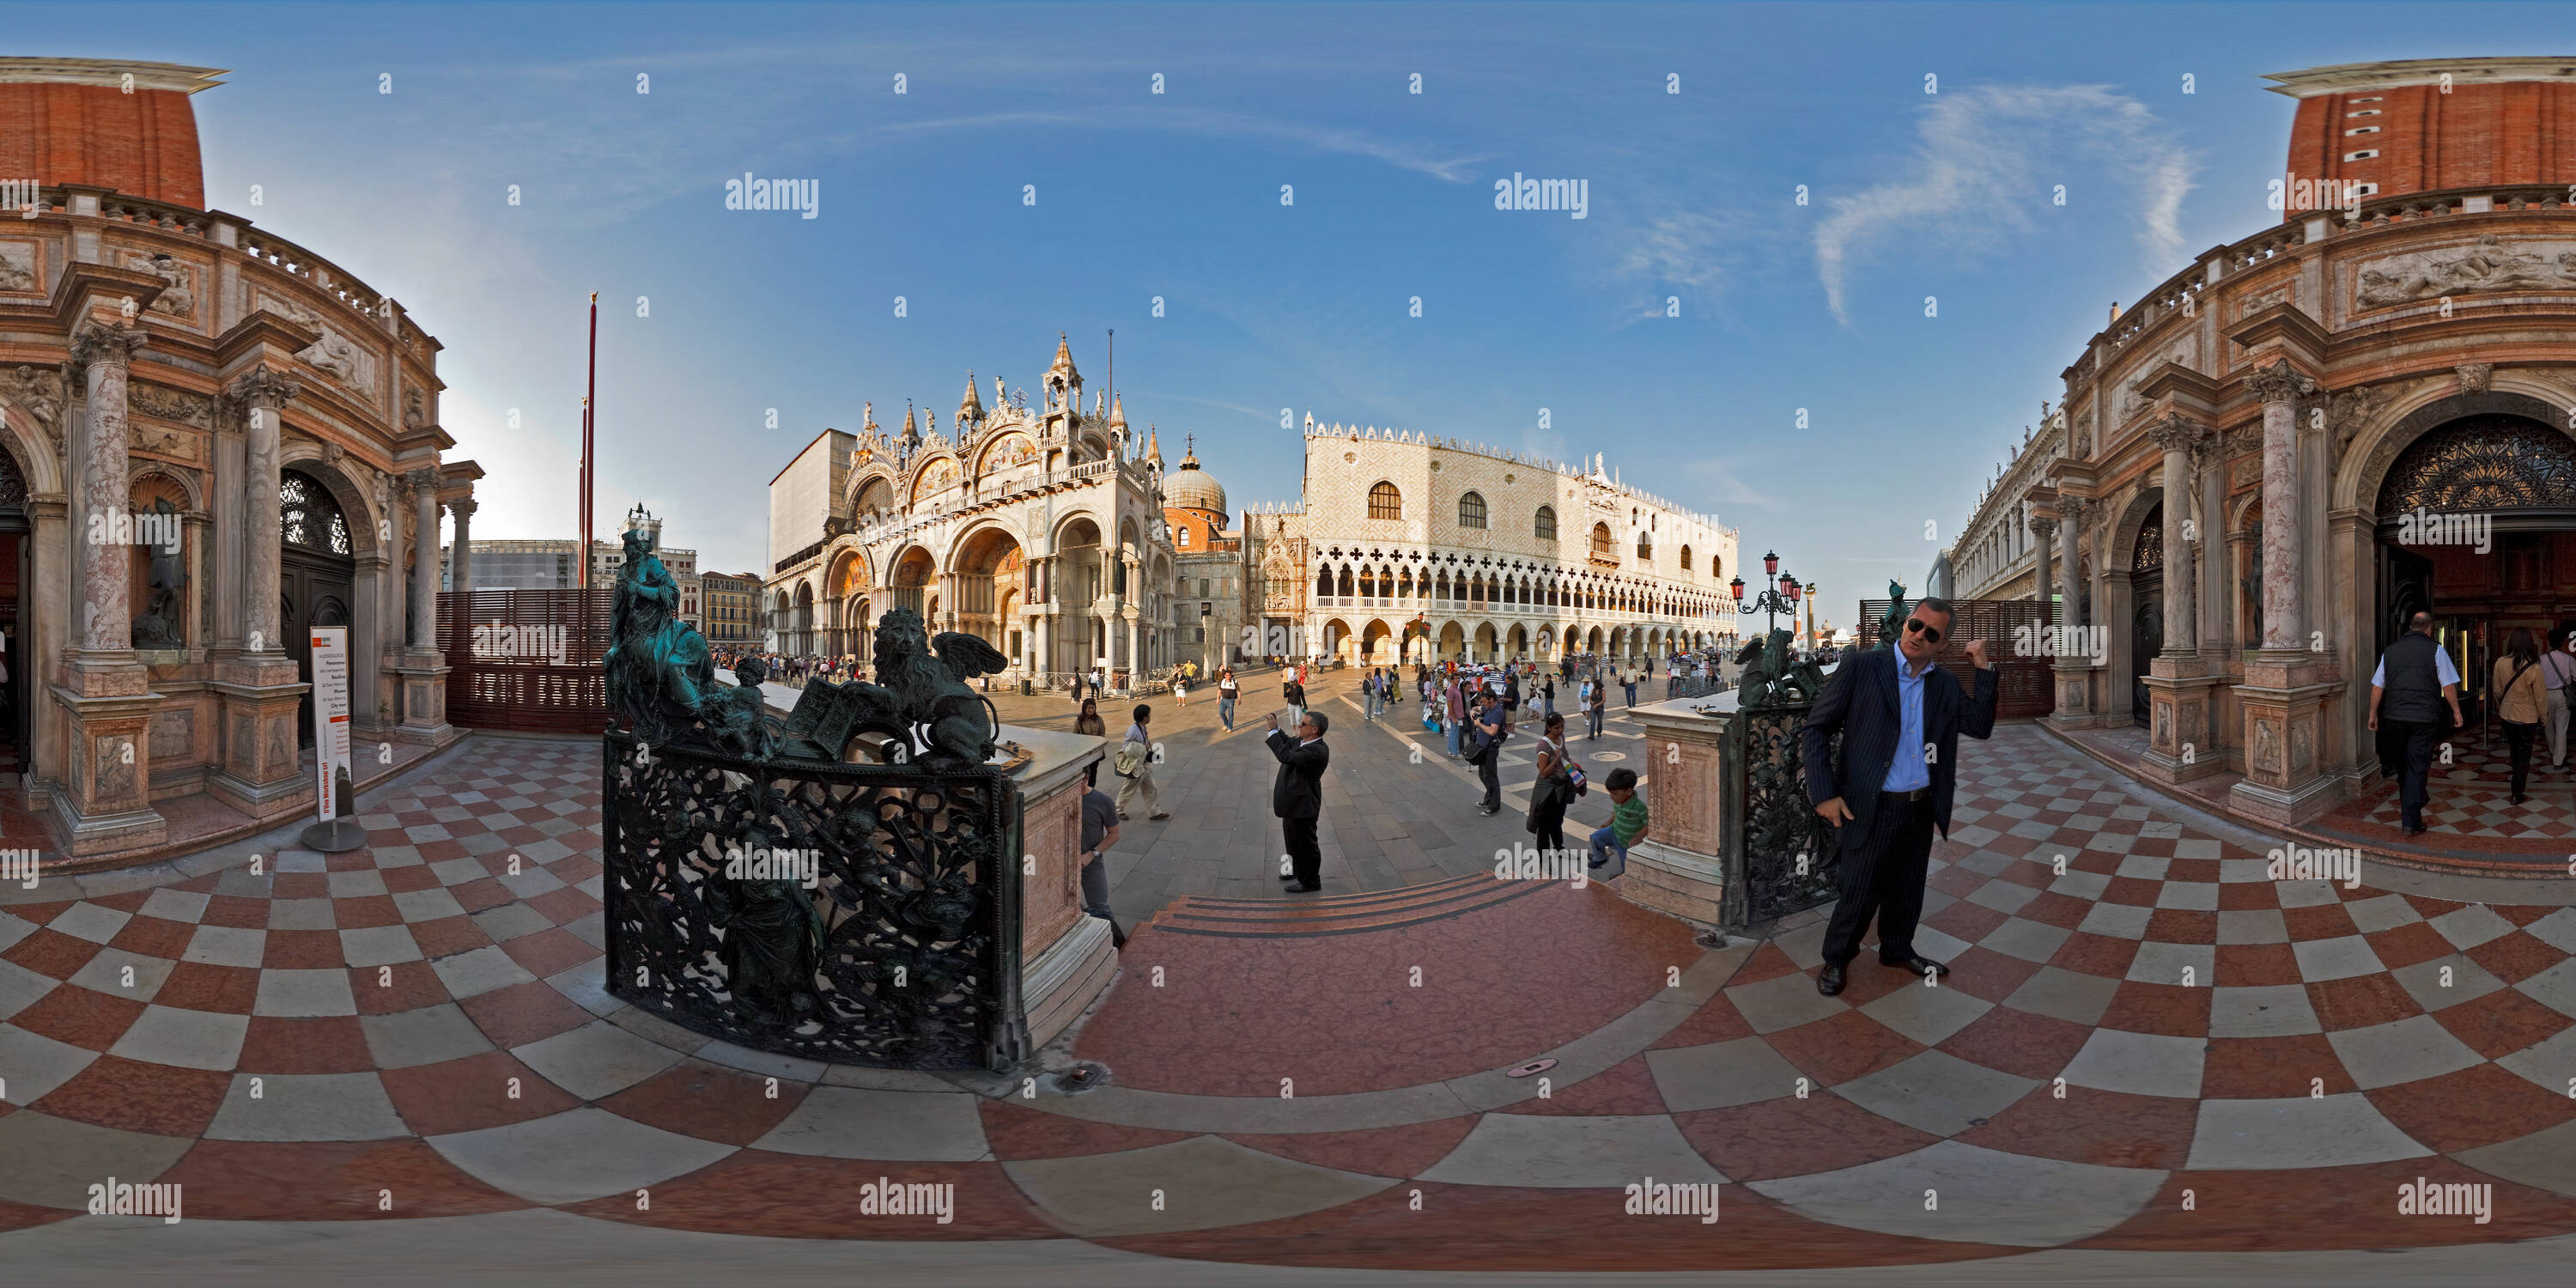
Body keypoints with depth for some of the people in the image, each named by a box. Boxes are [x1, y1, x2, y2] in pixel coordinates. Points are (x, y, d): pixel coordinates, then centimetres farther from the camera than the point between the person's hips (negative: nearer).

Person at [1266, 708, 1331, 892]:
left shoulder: (1317, 751, -30)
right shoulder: (1302, 742, 0)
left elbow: (1287, 757, -37)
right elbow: (1288, 744, 23)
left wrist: (1273, 732, -30)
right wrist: (1277, 729, 7)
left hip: (1303, 806, -10)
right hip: (1293, 803, 10)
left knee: (1306, 843, 6)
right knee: (1294, 840, 27)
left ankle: (1310, 882, 21)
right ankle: (1298, 870, 47)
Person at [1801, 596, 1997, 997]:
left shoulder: (1944, 683, 7)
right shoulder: (1863, 667, -9)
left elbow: (1980, 727, 1)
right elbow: (1814, 730, -9)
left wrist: (1984, 669, -6)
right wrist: (1824, 794, -14)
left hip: (1921, 809, 5)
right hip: (1870, 809, -5)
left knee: (1907, 890, 19)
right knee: (1861, 893, 4)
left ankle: (1898, 950, 41)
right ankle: (1836, 959, 26)